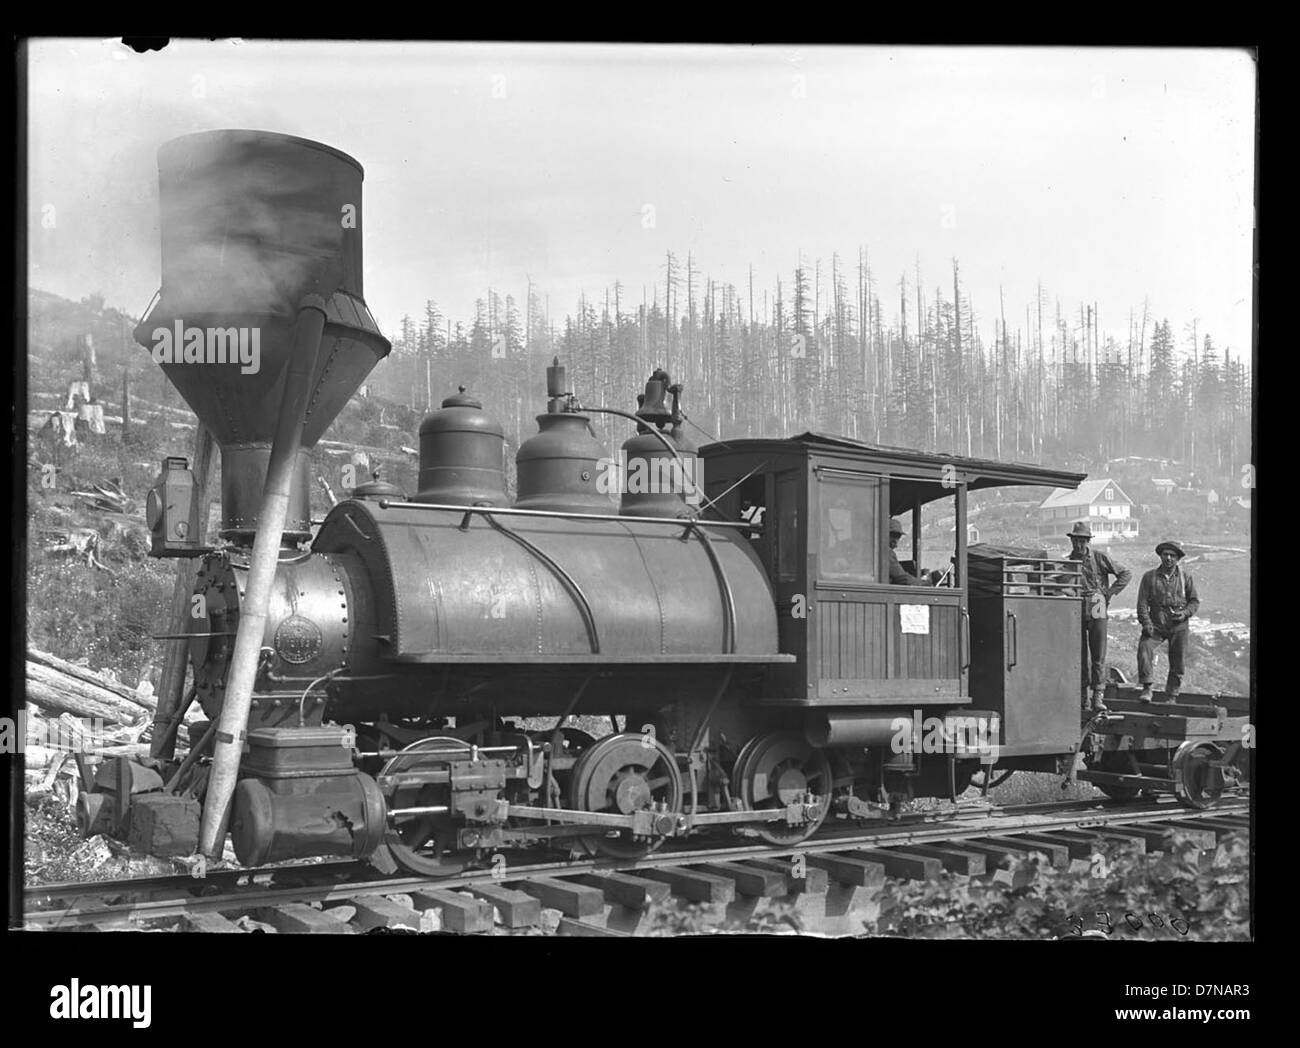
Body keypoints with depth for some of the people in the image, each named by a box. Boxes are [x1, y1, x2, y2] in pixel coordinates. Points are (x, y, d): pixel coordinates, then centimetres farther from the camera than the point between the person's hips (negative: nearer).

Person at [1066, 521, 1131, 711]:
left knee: (1098, 656, -6)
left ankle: (1098, 696, -6)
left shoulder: (1100, 557, 0)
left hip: (1096, 611, -3)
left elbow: (1126, 574, 3)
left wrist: (1108, 593, -1)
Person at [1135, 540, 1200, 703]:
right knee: (1144, 648, -25)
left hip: (1179, 627, 1)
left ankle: (1171, 697, 17)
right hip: (1156, 625, -1)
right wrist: (1146, 623, -14)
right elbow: (1142, 602, -1)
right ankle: (1147, 689, -22)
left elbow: (1195, 601, 10)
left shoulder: (1185, 577, 6)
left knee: (1177, 662, 3)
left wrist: (1185, 613, -10)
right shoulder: (1149, 577, 3)